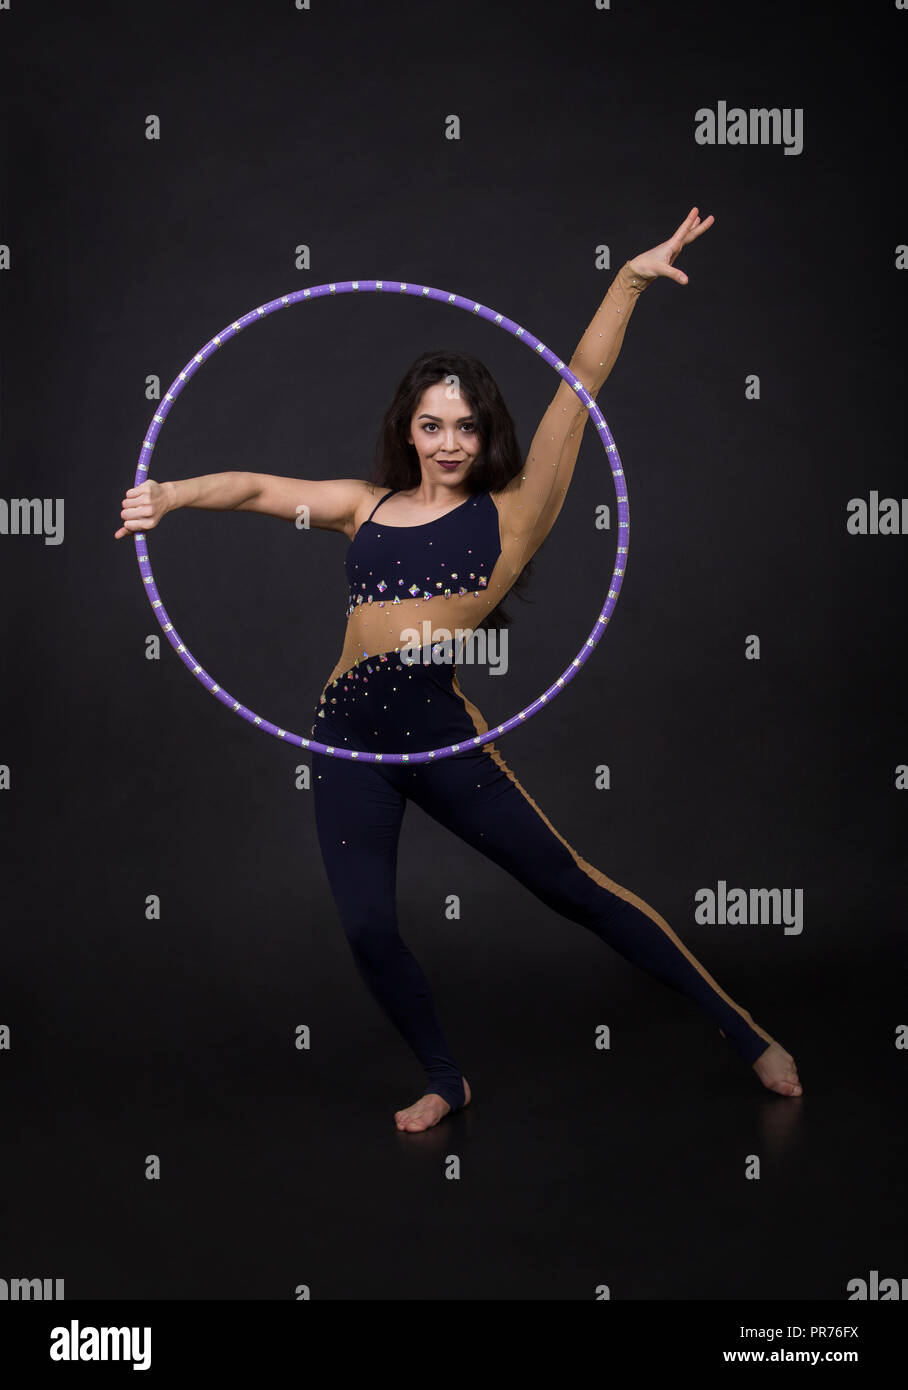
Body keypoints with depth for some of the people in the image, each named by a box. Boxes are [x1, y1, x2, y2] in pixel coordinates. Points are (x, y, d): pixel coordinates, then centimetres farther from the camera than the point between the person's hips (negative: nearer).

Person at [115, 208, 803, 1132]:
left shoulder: (511, 513, 3)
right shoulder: (367, 506, 13)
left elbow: (578, 389, -2)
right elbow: (259, 488, 10)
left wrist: (630, 280, -6)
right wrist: (172, 493, -7)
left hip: (440, 731, -4)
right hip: (349, 738, 4)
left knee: (570, 884, -2)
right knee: (367, 929, -1)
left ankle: (742, 1031, 12)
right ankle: (445, 1082, 25)